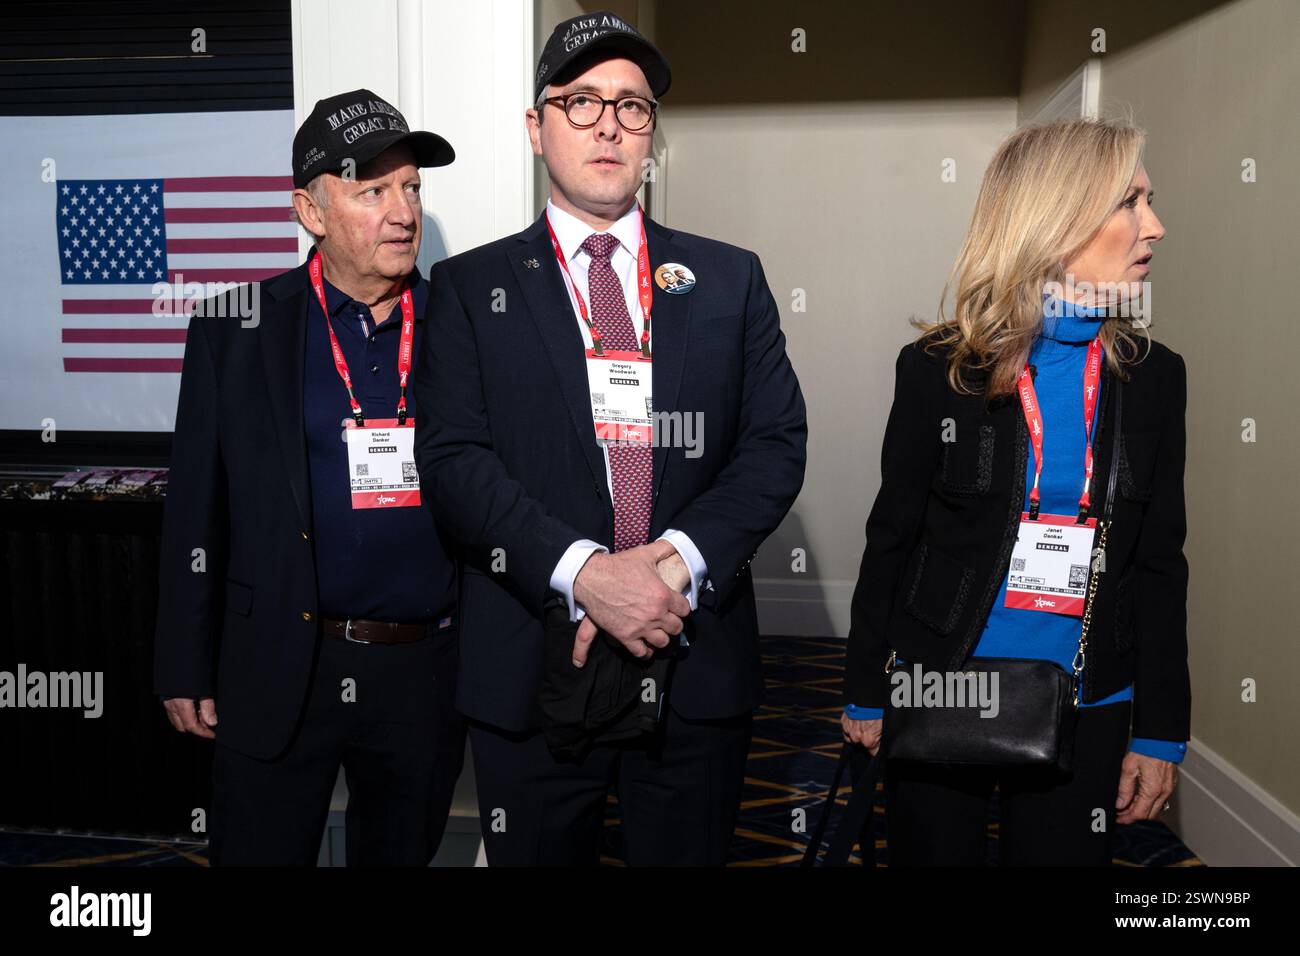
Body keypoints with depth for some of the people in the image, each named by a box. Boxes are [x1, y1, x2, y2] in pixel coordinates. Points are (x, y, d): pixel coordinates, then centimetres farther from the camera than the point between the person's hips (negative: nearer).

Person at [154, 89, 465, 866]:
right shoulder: (235, 330, -2)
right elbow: (196, 509, 1)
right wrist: (186, 666, 2)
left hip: (427, 676, 1)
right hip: (277, 676, -1)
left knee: (402, 854, 19)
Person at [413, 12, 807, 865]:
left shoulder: (729, 280, 8)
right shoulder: (471, 286, 4)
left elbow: (778, 442, 1)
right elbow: (452, 458, -6)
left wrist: (678, 563, -14)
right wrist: (584, 573, -19)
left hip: (697, 662, 2)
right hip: (534, 665, -1)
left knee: (689, 853, 16)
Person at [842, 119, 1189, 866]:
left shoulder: (1152, 376, 0)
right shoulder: (940, 369, -8)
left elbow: (1159, 562, 3)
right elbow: (893, 539, -2)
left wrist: (1160, 732, 3)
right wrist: (866, 693, 1)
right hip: (937, 700, -2)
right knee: (931, 852, 13)